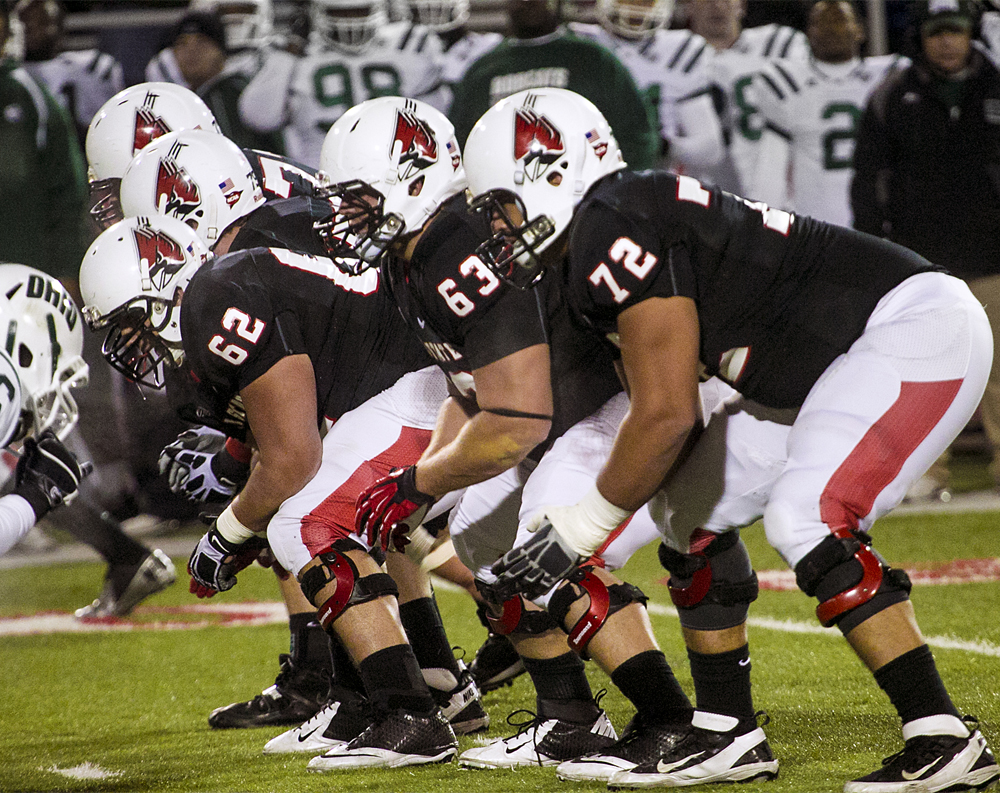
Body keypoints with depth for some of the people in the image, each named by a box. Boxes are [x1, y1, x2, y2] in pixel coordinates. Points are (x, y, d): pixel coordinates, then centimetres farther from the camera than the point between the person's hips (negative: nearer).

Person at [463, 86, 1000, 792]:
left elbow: (668, 416, -19)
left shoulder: (613, 232, -17)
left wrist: (579, 529, -9)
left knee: (806, 519, -21)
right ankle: (722, 730, 13)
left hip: (919, 328, -10)